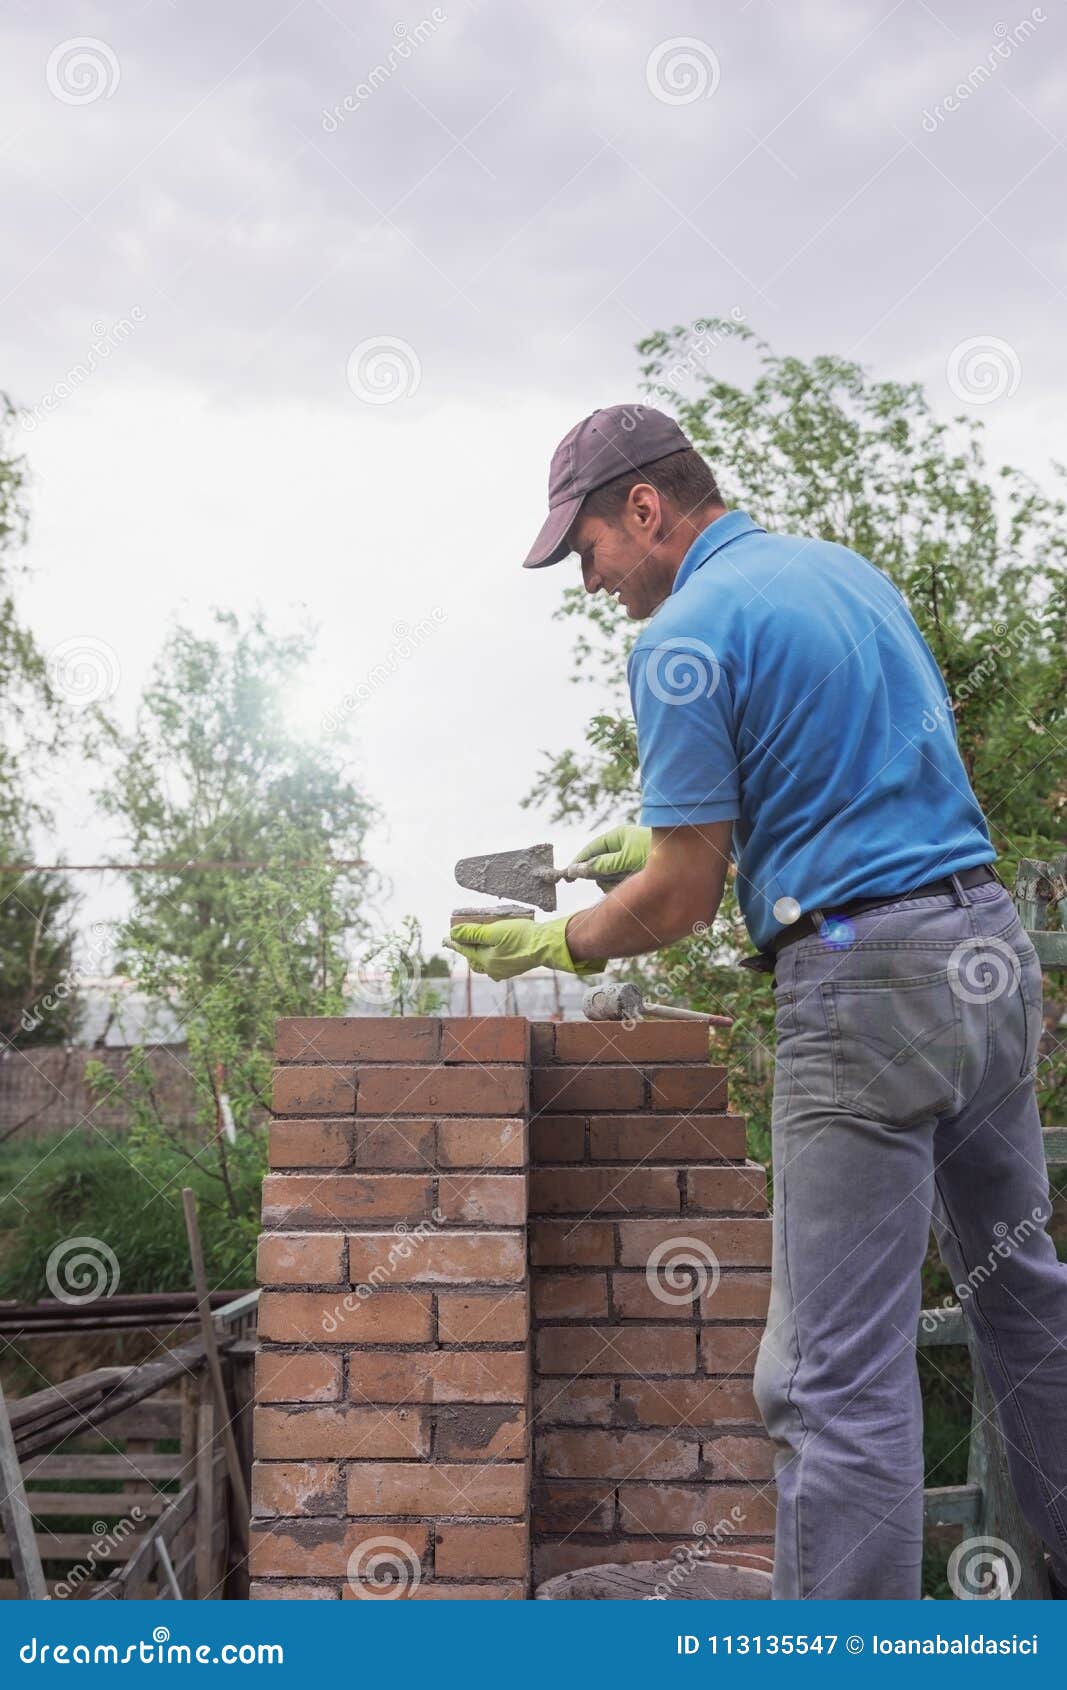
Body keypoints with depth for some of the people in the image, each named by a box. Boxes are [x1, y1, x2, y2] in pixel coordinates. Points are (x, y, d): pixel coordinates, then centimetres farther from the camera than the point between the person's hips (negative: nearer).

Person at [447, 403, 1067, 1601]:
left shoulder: (685, 639, -11)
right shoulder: (850, 570, 15)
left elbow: (682, 898, -11)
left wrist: (557, 946, 7)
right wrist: (691, 836, 23)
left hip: (864, 984, -9)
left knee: (836, 1373, -3)